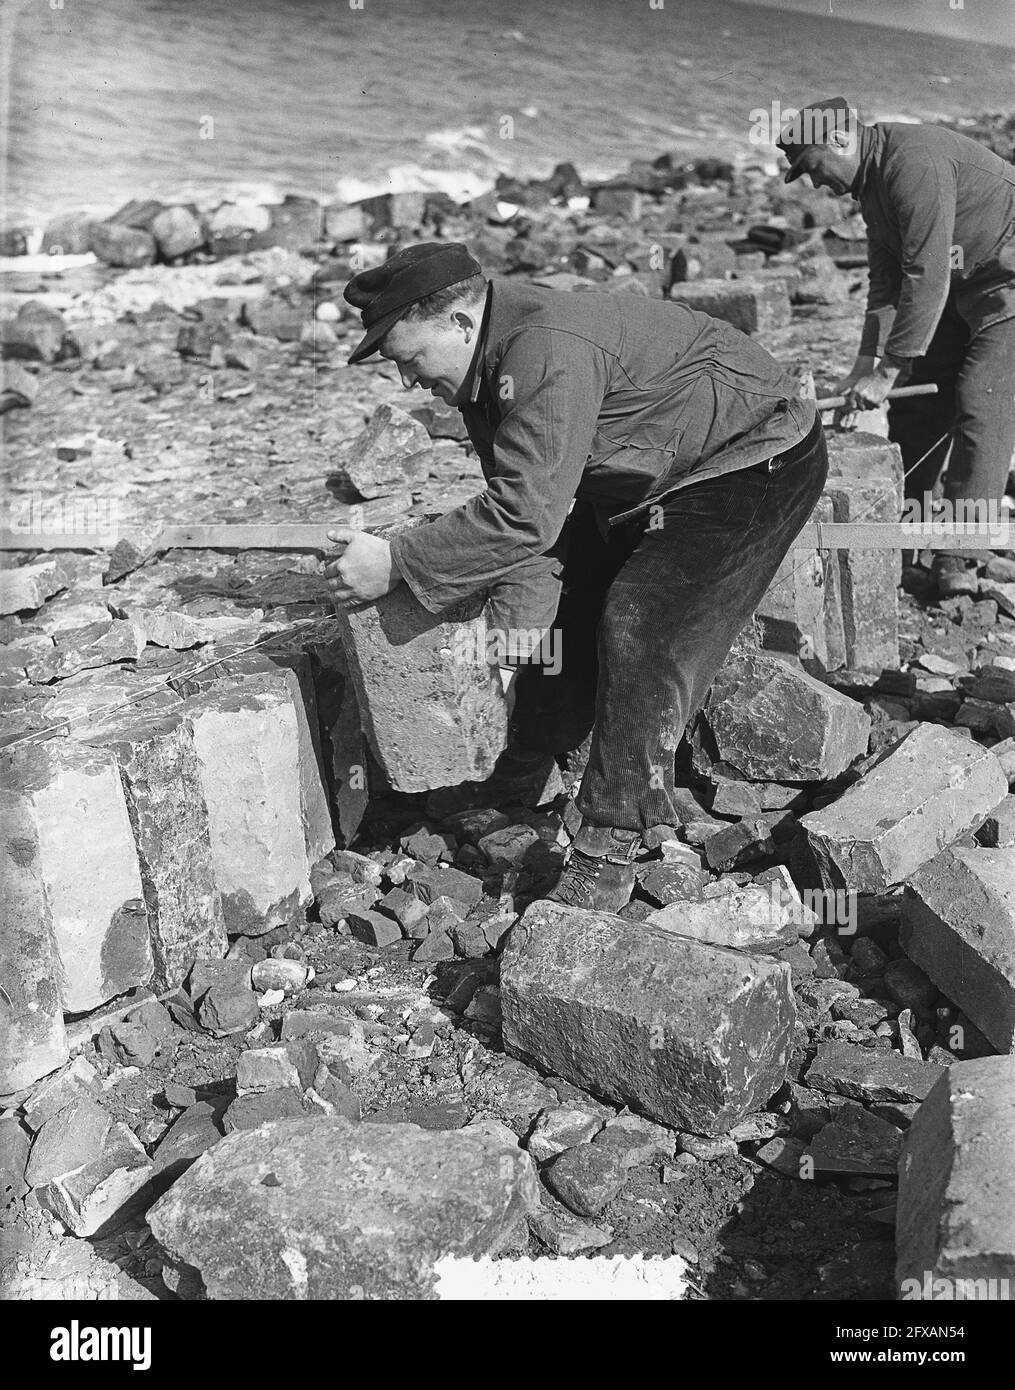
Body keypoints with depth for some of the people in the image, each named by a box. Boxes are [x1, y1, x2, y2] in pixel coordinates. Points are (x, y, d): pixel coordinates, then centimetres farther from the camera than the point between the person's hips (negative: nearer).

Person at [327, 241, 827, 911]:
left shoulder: (549, 353, -35)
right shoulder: (490, 359, -4)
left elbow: (525, 513, -38)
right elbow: (520, 496, -5)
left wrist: (395, 564, -32)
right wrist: (521, 599, -20)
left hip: (756, 465, -10)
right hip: (645, 478, 10)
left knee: (639, 629, -21)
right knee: (558, 611, 11)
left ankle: (611, 846, -11)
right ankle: (521, 782, 29)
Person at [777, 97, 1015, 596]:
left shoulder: (914, 162, -27)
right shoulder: (871, 180, 5)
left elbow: (928, 277, -30)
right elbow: (886, 280, 6)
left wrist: (885, 372, -28)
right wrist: (865, 365, -1)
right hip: (959, 286, 10)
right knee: (915, 396, 7)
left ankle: (957, 554, -11)